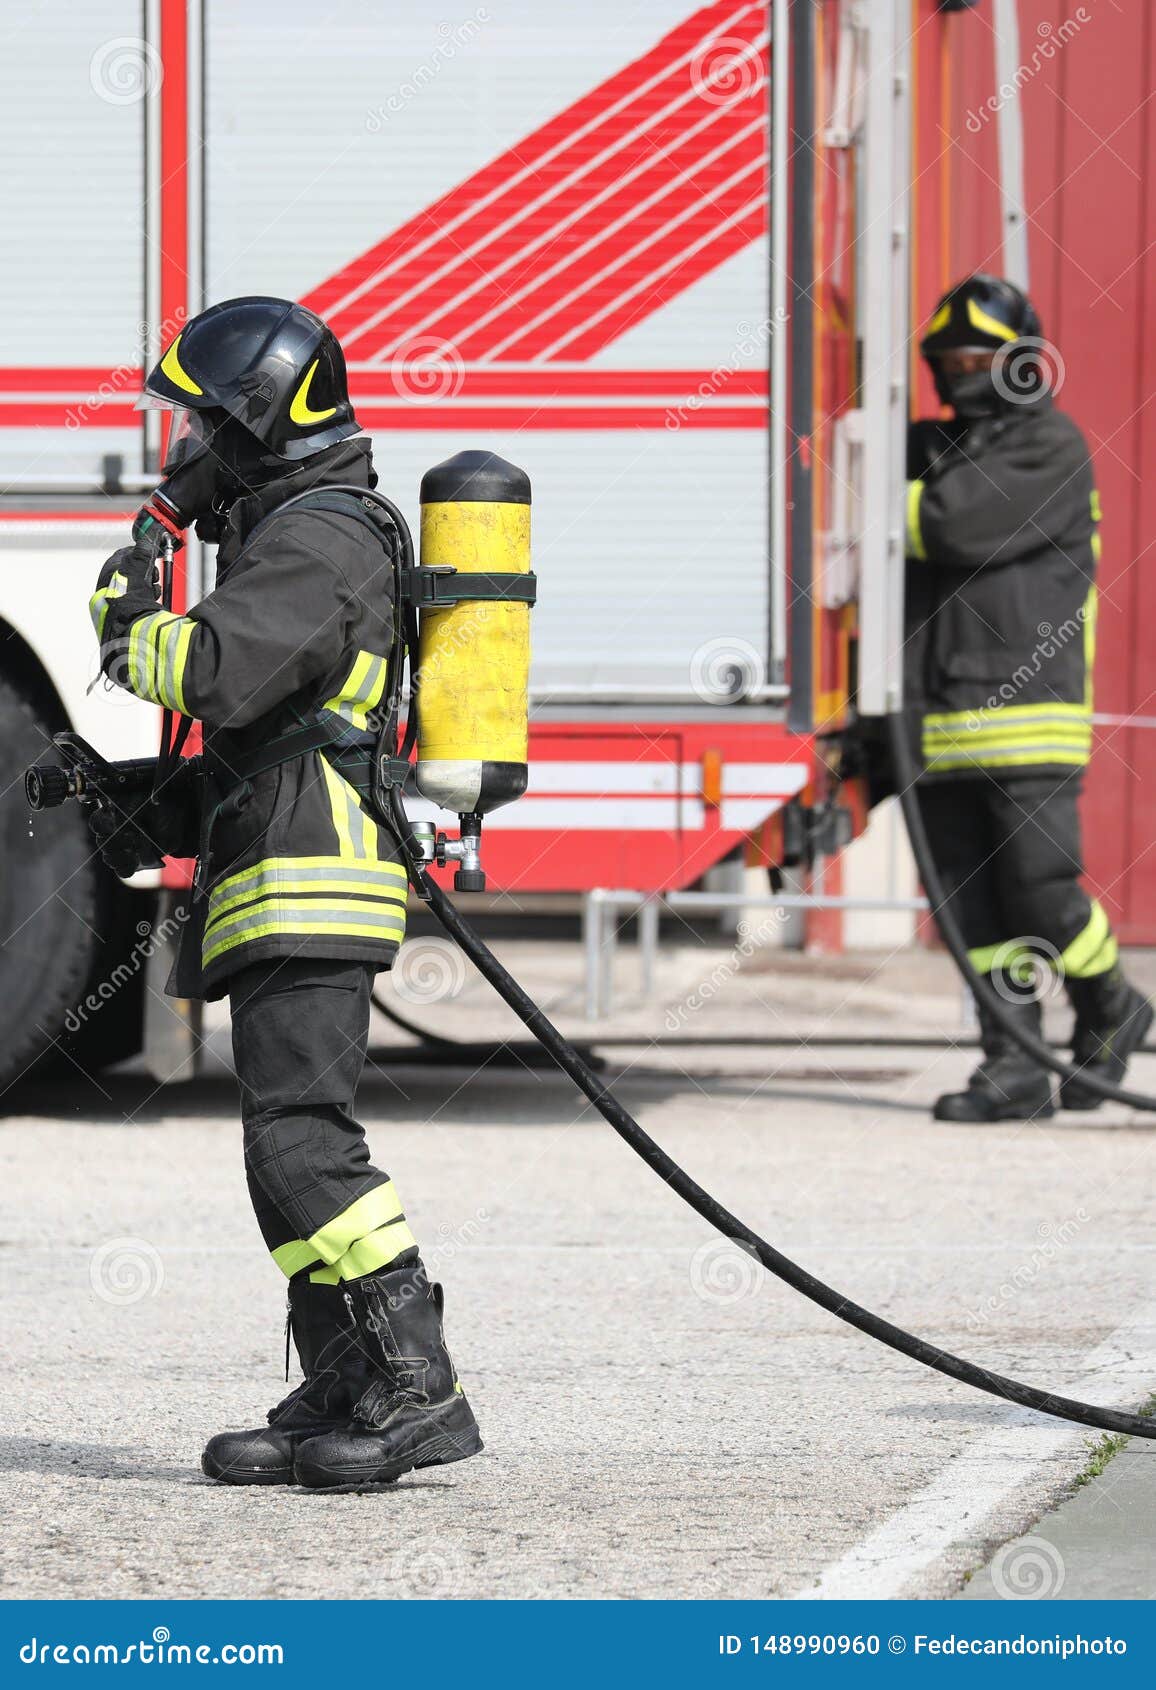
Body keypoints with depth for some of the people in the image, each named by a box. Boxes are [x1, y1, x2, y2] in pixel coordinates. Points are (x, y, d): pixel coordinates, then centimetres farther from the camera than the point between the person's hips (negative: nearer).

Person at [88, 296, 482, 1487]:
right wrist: (147, 818, 20)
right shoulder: (294, 538, 23)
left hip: (310, 892, -11)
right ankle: (342, 1400, 13)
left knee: (303, 1140, -15)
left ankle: (418, 1390, -19)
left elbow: (210, 673, -25)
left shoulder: (314, 542, -11)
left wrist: (125, 609, -6)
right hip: (287, 901, 11)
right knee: (290, 1146, 11)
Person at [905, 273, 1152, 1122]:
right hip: (941, 719, 6)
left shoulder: (1052, 447, -4)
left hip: (1029, 710, -6)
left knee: (1040, 886, -8)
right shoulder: (928, 448, 19)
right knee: (974, 900, 3)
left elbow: (960, 521, -16)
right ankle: (1014, 1067, 5)